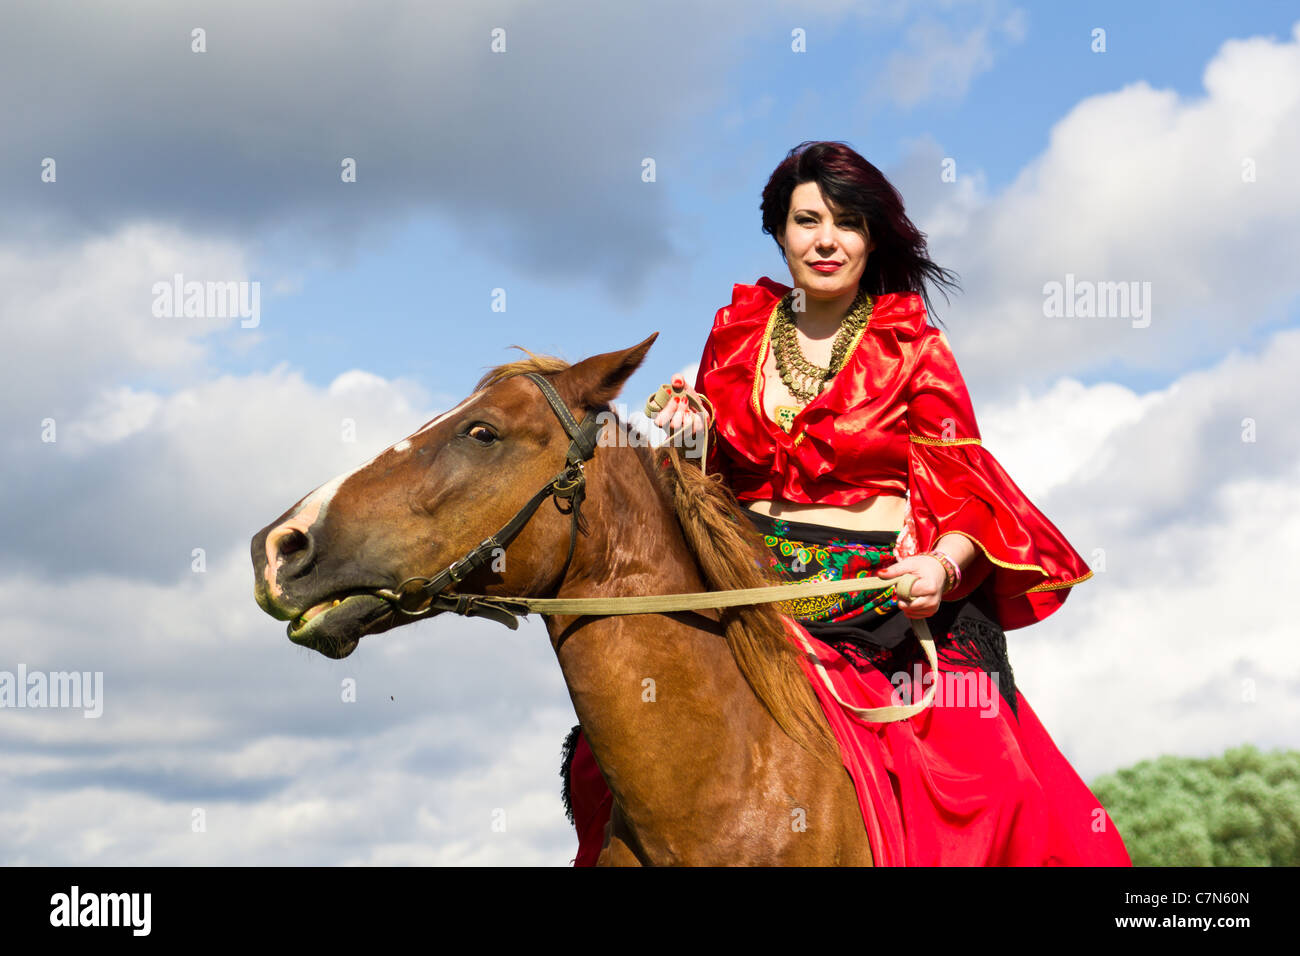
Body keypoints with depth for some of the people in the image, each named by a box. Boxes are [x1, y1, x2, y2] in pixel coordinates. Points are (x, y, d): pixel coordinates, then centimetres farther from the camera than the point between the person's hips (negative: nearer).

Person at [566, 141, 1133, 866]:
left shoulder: (913, 349, 3)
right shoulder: (739, 331, 12)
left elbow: (961, 493, 0)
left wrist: (941, 566, -20)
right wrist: (689, 424, 0)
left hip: (883, 602, -2)